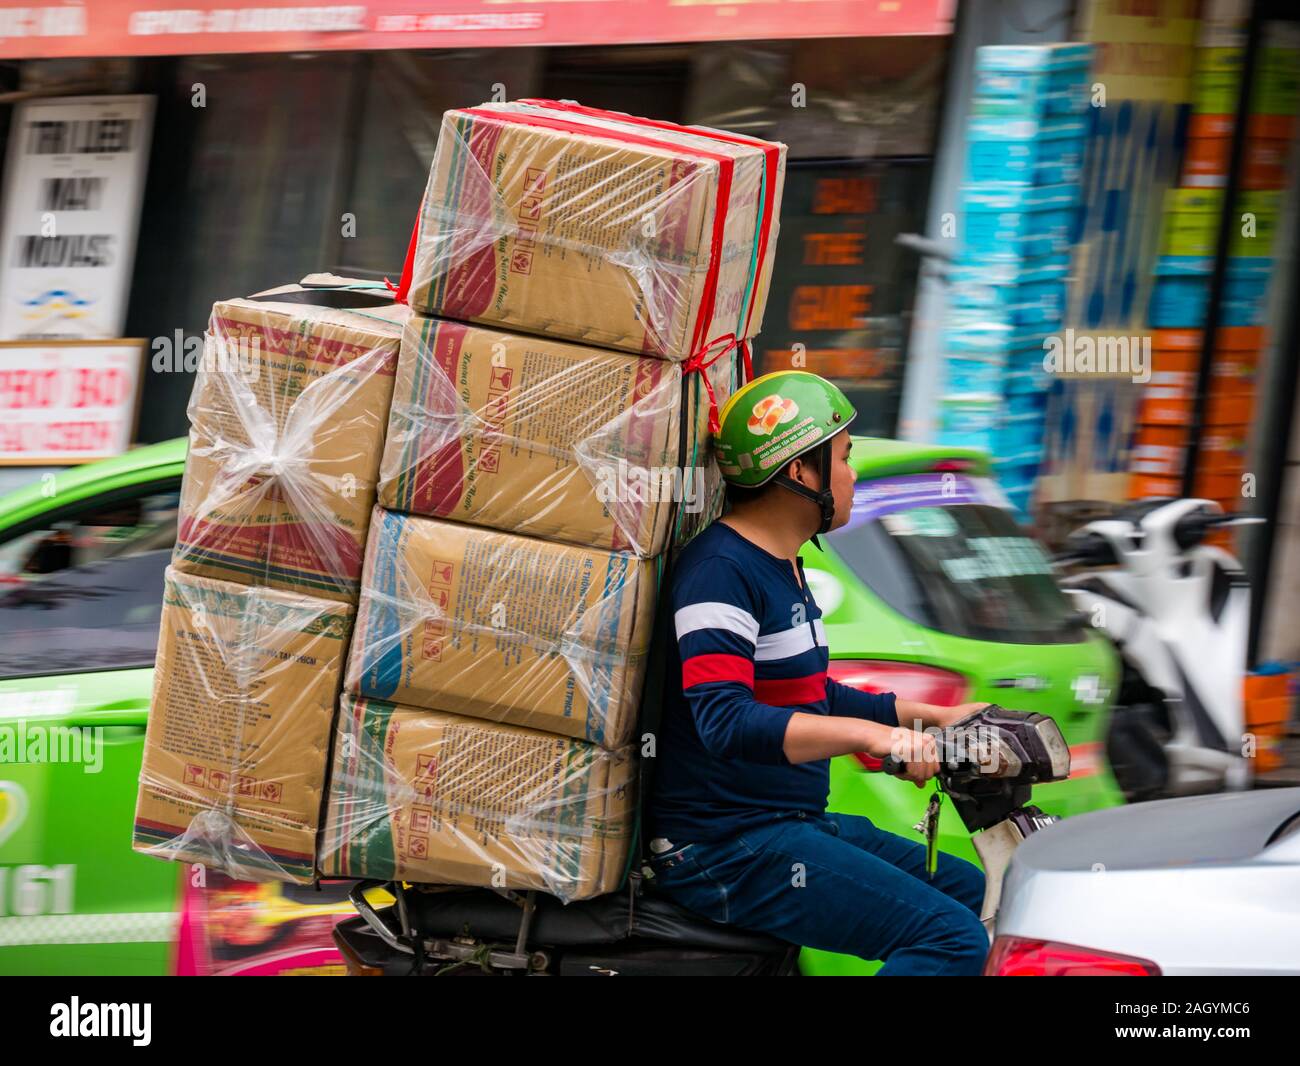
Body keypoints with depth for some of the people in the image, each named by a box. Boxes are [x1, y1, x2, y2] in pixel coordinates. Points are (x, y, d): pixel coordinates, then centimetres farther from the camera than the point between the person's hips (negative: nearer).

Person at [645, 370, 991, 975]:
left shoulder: (785, 567, 18)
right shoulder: (722, 569, -16)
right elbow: (724, 721, -29)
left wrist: (933, 716, 26)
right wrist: (869, 733, -36)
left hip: (796, 825, 11)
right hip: (724, 850, -11)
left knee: (976, 895, 11)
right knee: (952, 937, -21)